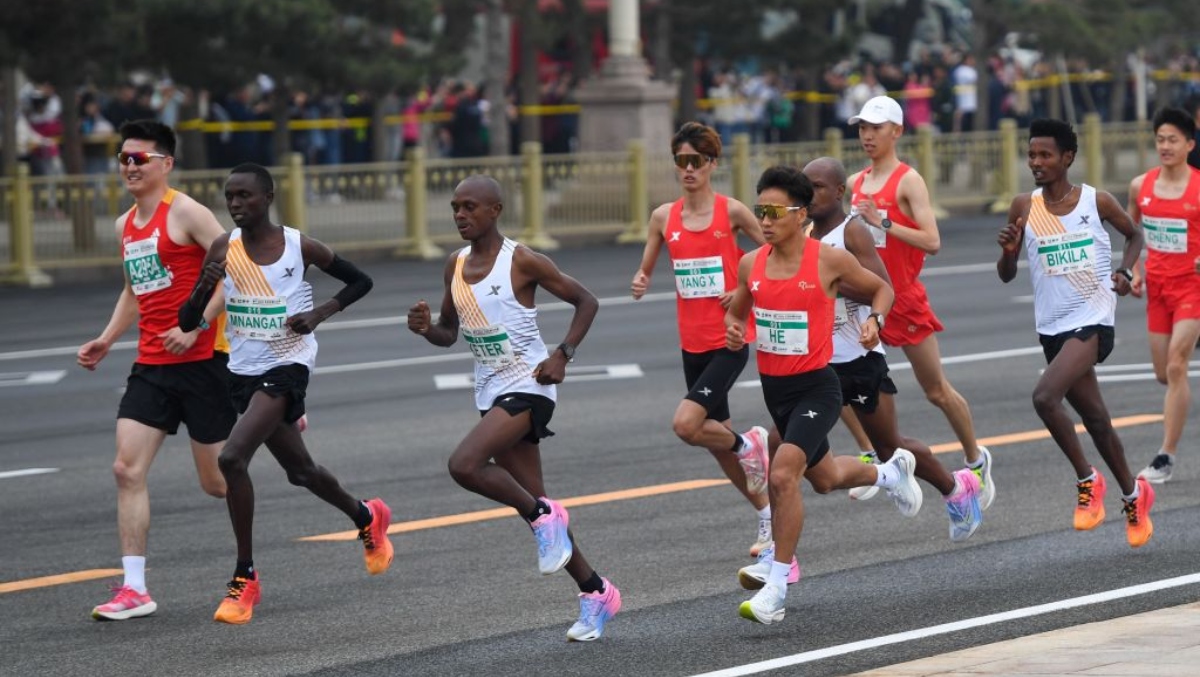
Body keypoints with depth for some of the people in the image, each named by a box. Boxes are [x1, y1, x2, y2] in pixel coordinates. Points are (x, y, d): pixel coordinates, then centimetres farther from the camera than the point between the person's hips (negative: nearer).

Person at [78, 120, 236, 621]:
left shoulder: (185, 213, -10)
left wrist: (196, 325, -21)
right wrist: (106, 340, 17)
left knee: (217, 481, 2)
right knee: (127, 469, -8)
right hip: (150, 363, 7)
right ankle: (134, 589, -8)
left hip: (201, 359, -7)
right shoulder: (125, 225, 14)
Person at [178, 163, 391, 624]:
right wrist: (204, 287, -24)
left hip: (287, 367, -5)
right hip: (243, 373, 5)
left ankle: (245, 577, -15)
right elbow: (187, 322, -3)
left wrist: (319, 314, -11)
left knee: (232, 458, -24)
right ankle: (367, 517, 50)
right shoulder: (224, 250, -2)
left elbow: (361, 282, 5)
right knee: (300, 470, 21)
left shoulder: (300, 247, -9)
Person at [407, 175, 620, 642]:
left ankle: (543, 517, -6)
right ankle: (596, 593, 19)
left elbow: (586, 301, -4)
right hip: (491, 392, 7)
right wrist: (426, 328, -5)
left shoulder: (521, 261, -12)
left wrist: (563, 354, -15)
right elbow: (449, 334, 18)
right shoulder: (455, 265, 8)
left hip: (528, 388, -7)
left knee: (464, 465, -27)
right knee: (536, 506, 8)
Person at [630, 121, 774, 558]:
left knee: (686, 424, -21)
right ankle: (767, 514, 29)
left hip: (730, 340, -5)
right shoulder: (664, 217, 4)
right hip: (692, 343, 5)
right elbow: (646, 270, 12)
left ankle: (749, 444, 7)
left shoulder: (731, 211, -7)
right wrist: (640, 283, -10)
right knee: (715, 437, 11)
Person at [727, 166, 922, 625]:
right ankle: (891, 472, 57)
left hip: (816, 387, -6)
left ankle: (777, 586, -16)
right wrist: (733, 330, -6)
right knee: (824, 478, 24)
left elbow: (881, 289, 5)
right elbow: (737, 311, 17)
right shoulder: (751, 264, -1)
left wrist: (874, 320, -15)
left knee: (783, 475, -24)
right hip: (774, 388, 6)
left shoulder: (830, 261, -13)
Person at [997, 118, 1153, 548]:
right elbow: (1007, 275, 5)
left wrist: (1125, 272, -4)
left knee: (1045, 396, -25)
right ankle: (1133, 493, 31)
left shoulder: (1097, 202, -5)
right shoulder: (1024, 208, 1)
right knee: (1094, 417, 13)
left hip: (1093, 319, -4)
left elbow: (1134, 235, 14)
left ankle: (1088, 481, -9)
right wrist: (1008, 251, -16)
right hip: (1052, 327, 4)